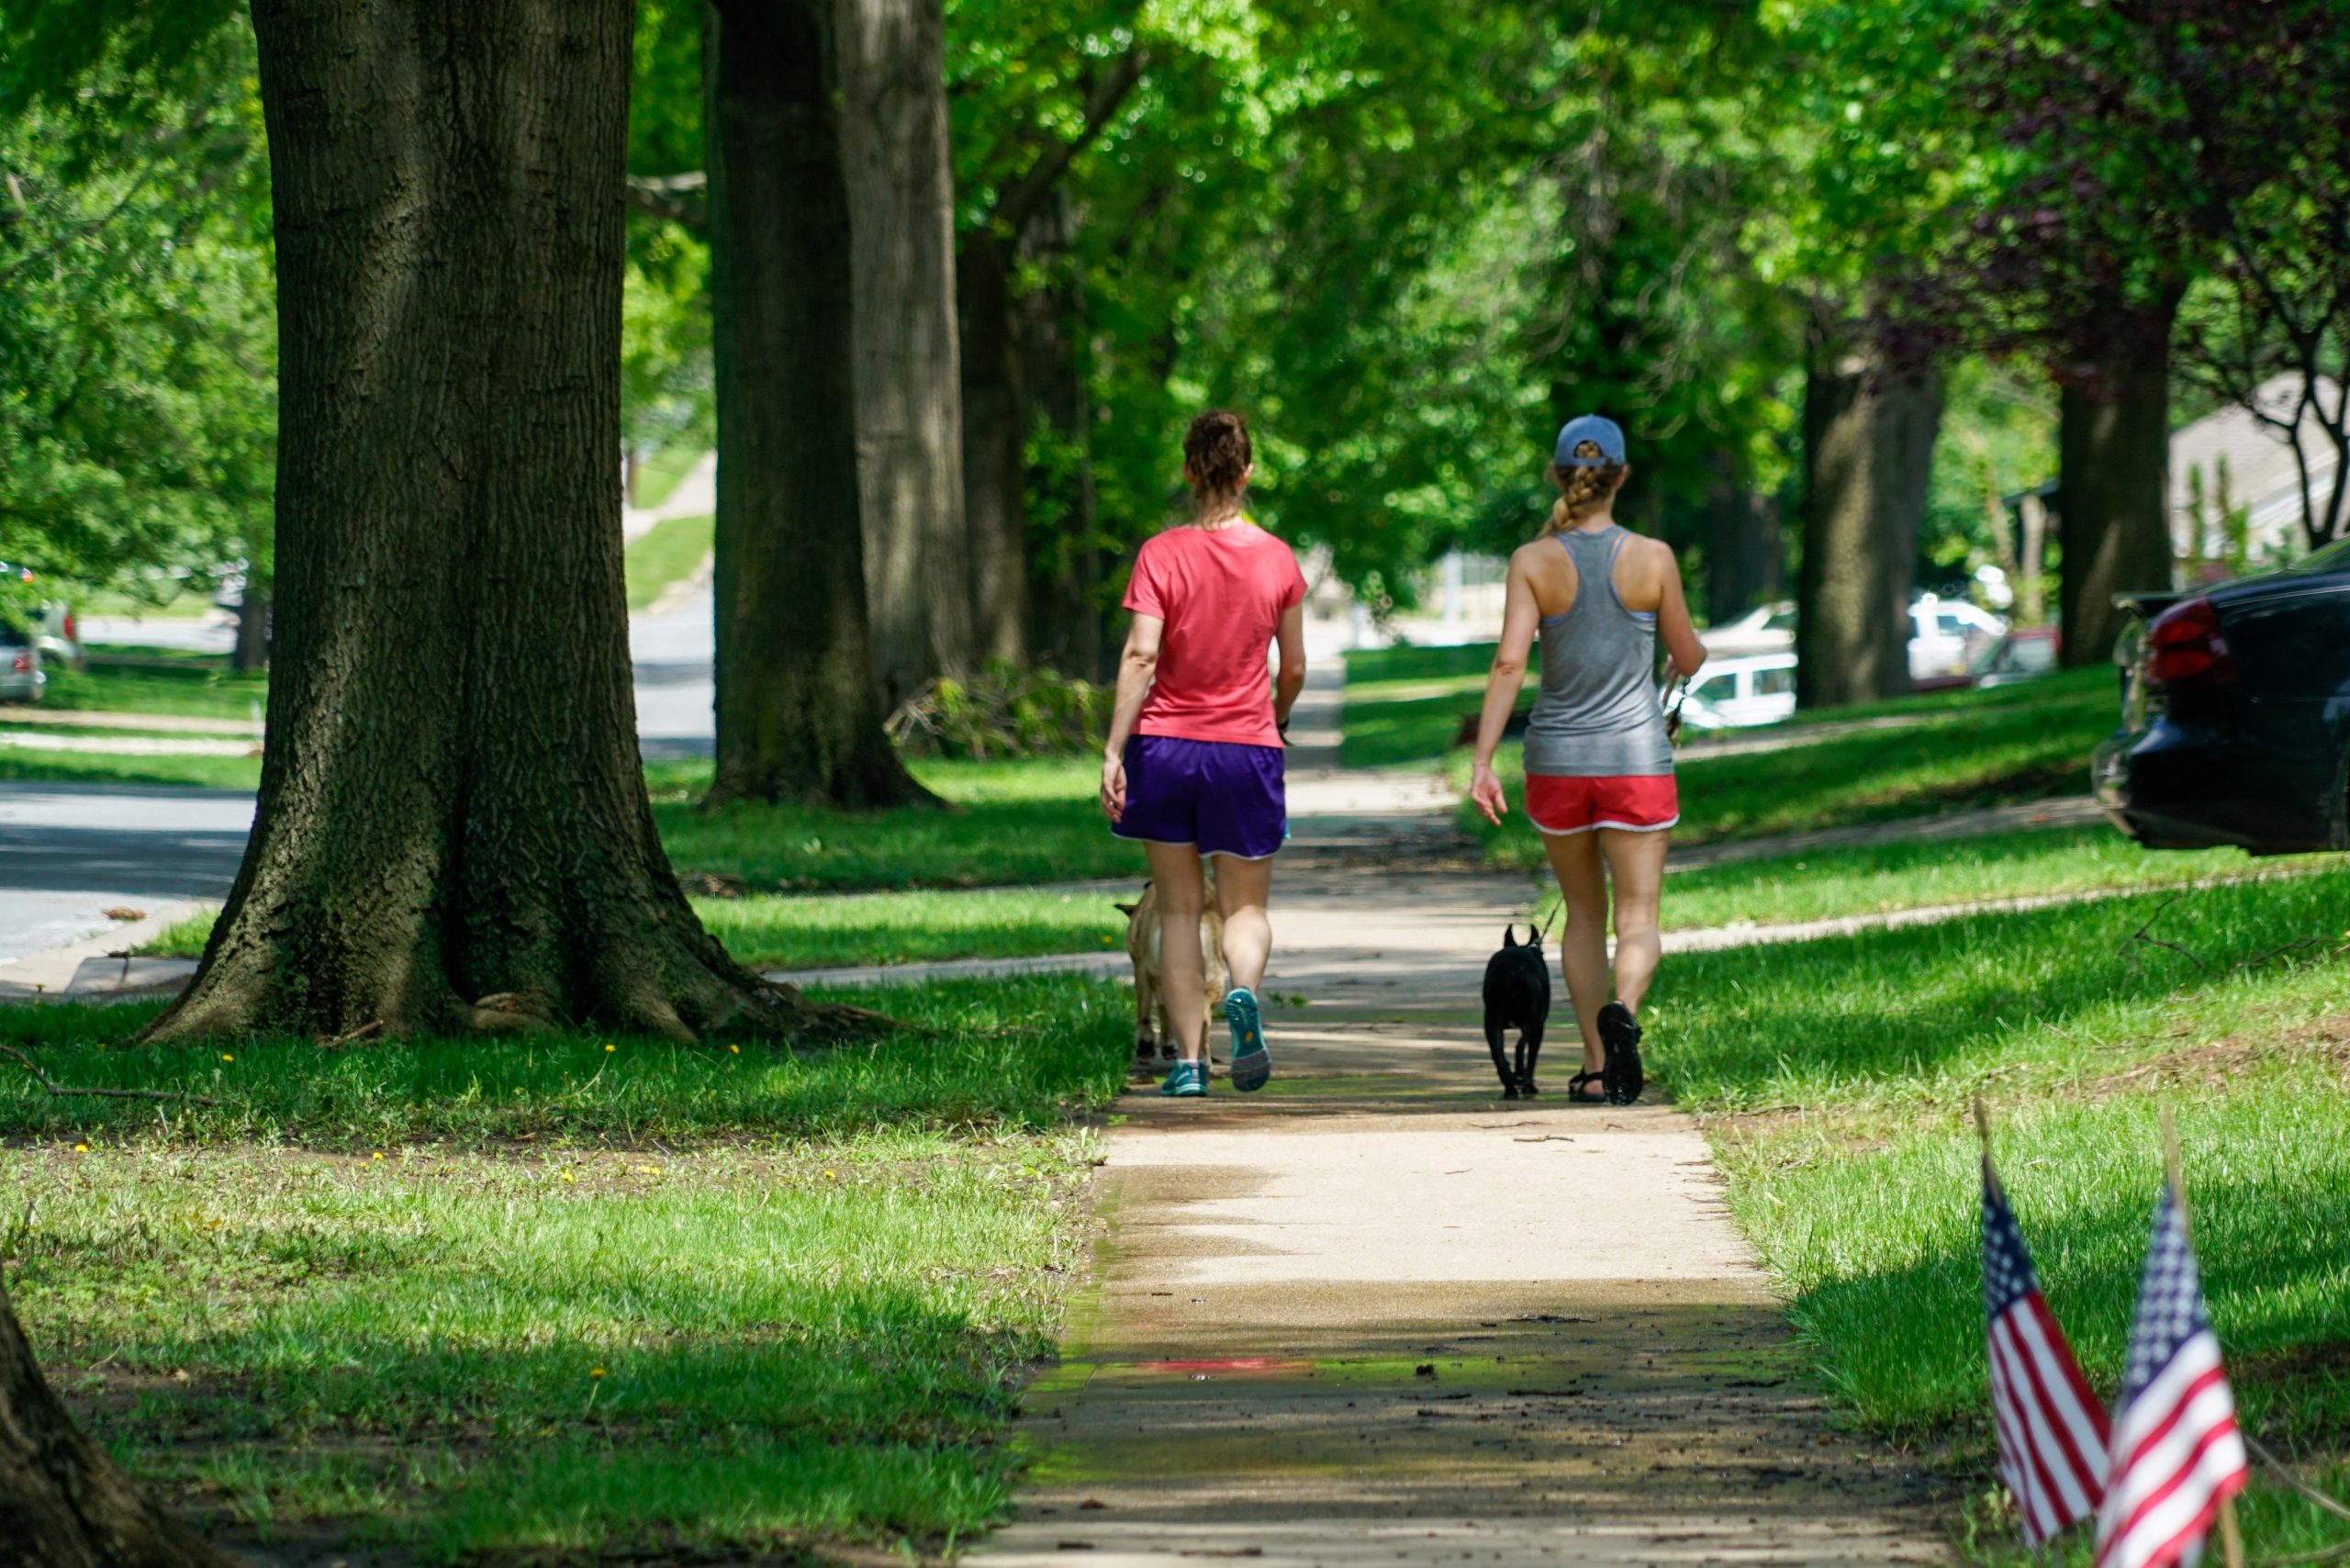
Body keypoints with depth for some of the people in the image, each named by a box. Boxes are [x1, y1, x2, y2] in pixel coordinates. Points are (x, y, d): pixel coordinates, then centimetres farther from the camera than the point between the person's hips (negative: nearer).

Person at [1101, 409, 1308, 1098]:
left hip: (1165, 744, -1)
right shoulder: (1277, 559, -1)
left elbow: (1140, 656, -14)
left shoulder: (1161, 555, -7)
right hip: (1246, 749, 1)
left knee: (1179, 907, 10)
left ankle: (1190, 1060, 5)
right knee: (1245, 905, 11)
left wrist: (1113, 750, -12)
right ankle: (1244, 992, -21)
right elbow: (1294, 668, 6)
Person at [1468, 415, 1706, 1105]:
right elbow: (1689, 660, 5)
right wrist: (1687, 641, 29)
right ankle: (1622, 1012, -32)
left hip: (1556, 761, 2)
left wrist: (1482, 763, -13)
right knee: (1637, 920, 0)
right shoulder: (1653, 558, -5)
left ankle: (1596, 1067, 17)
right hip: (1636, 760, -2)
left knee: (1584, 913, 18)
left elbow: (1509, 663, -13)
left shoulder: (1534, 562, -5)